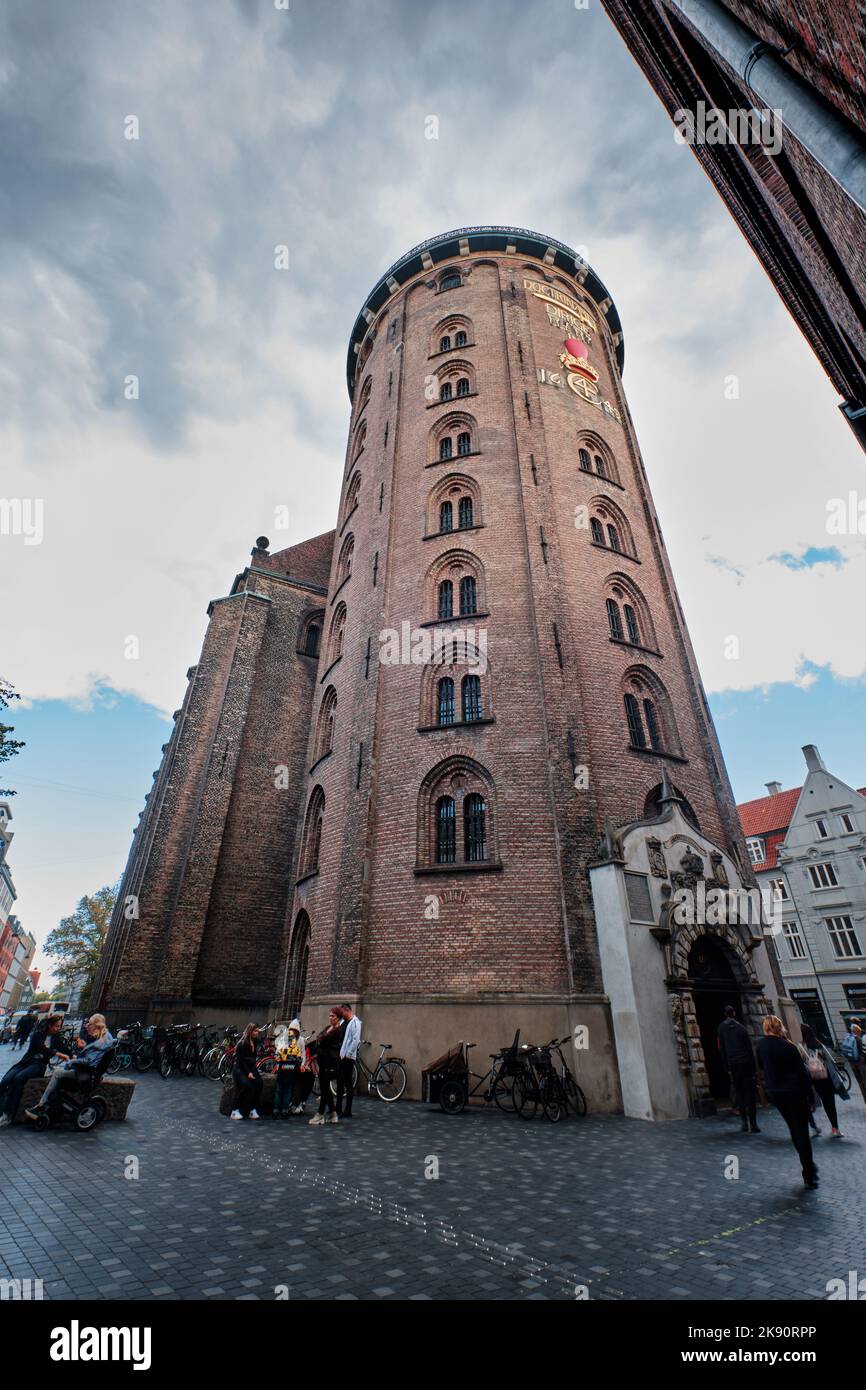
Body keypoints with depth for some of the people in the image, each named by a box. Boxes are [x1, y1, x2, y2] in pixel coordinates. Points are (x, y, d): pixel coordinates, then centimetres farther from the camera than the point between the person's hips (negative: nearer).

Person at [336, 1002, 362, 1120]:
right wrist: (340, 1054, 7)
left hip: (348, 1058, -9)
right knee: (340, 1083, 15)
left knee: (348, 1084, -1)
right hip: (340, 1057, 9)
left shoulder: (355, 1022, -12)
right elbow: (340, 1039, 16)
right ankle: (338, 1109, 25)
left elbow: (355, 1040, -18)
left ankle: (347, 1111, 7)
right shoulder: (344, 1022, 14)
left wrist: (347, 1055, -17)